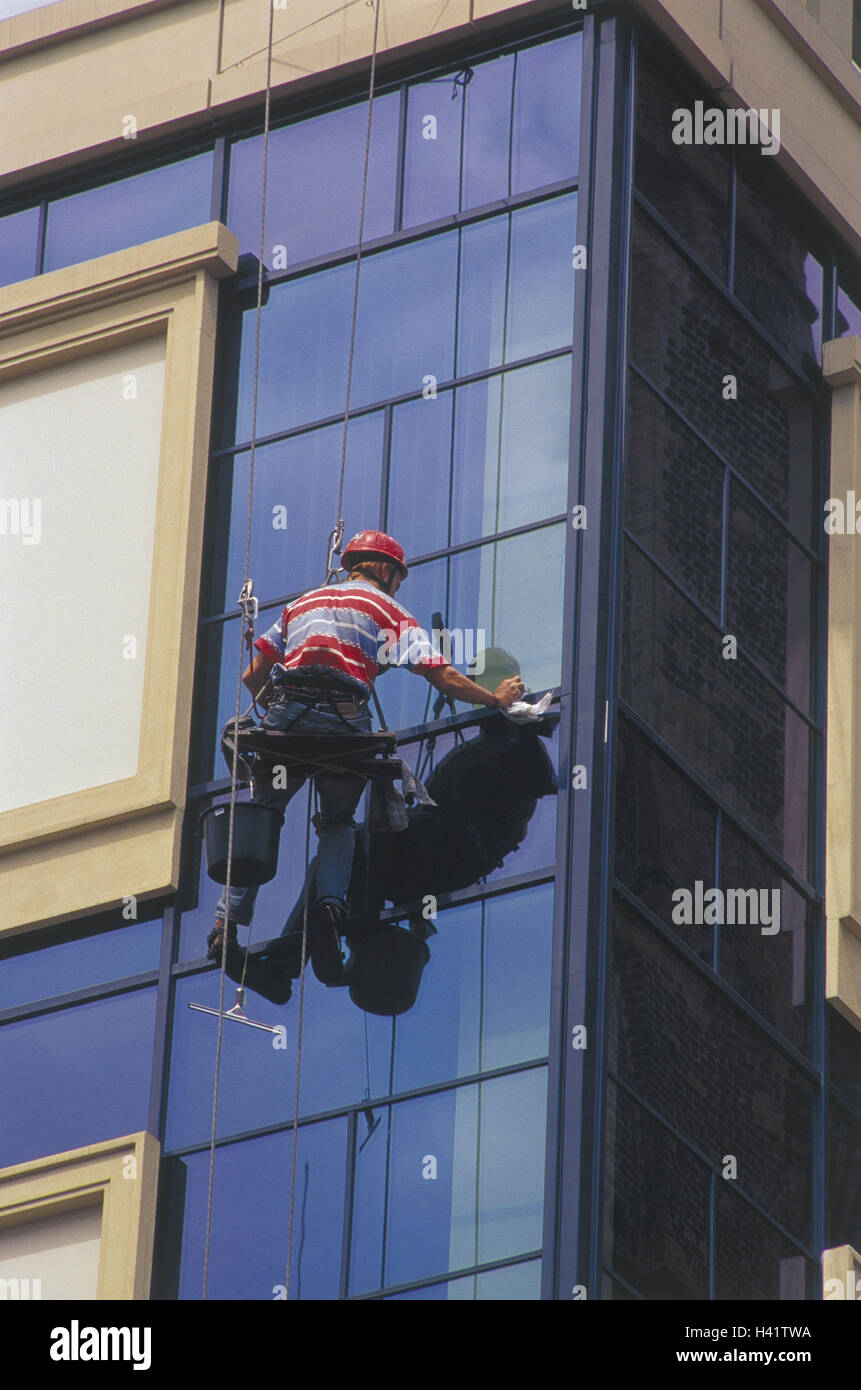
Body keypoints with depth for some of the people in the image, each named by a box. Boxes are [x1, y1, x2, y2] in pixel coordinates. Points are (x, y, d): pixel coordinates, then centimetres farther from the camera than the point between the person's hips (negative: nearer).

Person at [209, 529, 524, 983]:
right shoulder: (390, 613, 16)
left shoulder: (304, 602, 26)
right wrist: (497, 699, 21)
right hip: (343, 721, -2)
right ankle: (329, 900, -9)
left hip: (284, 715, 2)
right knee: (338, 823, 18)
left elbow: (252, 676, 21)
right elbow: (444, 678, 7)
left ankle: (229, 919, -1)